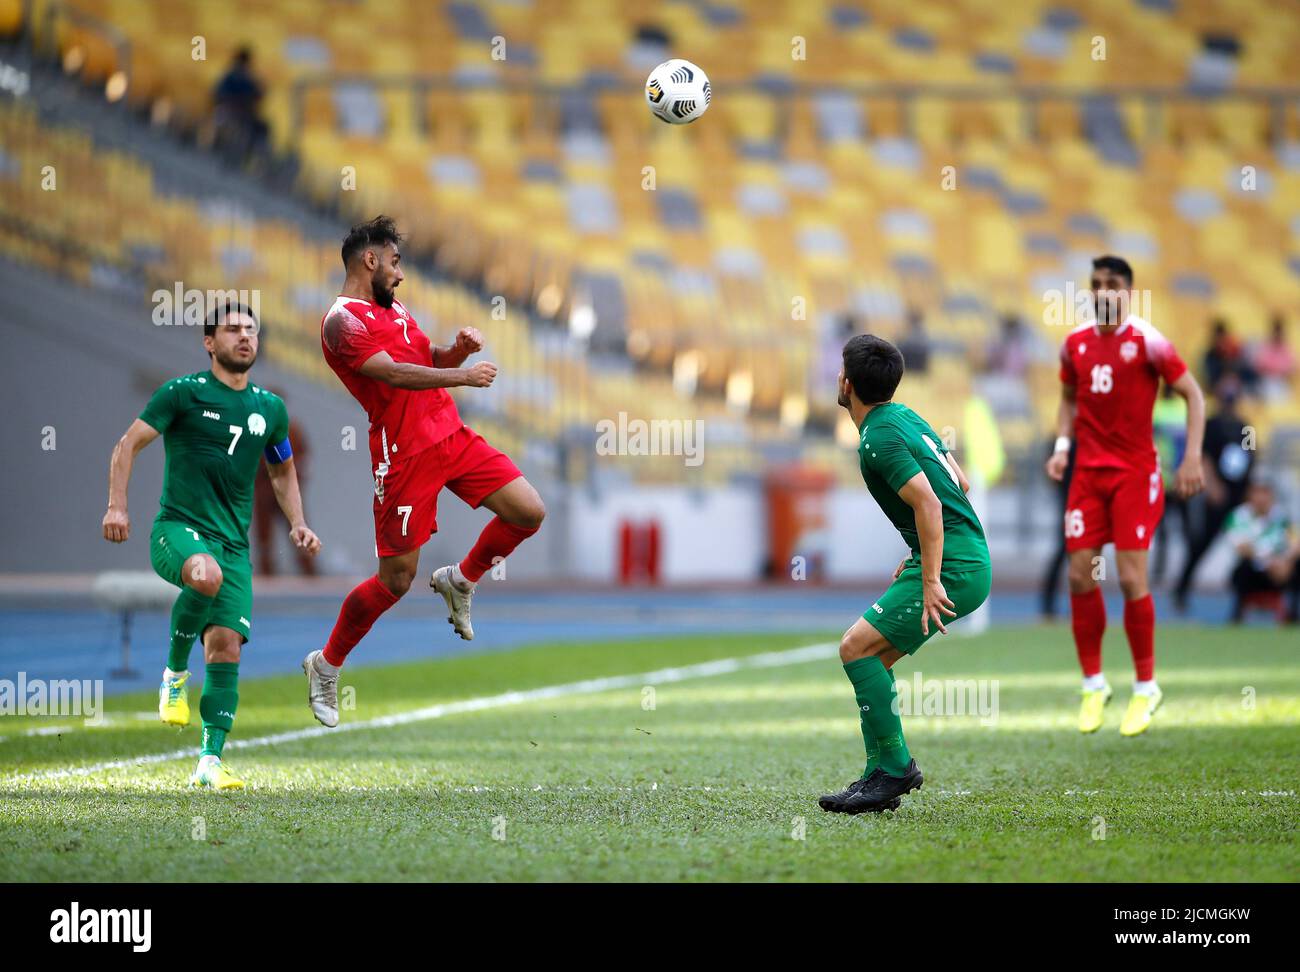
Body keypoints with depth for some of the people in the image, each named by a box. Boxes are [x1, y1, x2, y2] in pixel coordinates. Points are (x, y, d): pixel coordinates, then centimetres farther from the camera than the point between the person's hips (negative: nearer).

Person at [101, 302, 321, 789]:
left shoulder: (270, 408, 13)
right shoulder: (183, 392, -1)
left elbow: (282, 471, 28)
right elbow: (129, 444, 0)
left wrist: (298, 523, 13)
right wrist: (117, 505, -11)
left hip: (234, 543, 5)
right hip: (178, 527, -5)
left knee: (226, 646, -7)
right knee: (206, 575, -38)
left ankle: (210, 761, -1)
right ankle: (174, 674, -14)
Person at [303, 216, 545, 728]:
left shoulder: (394, 308, 18)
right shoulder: (343, 321, -11)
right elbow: (393, 373, -21)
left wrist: (458, 349, 5)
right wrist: (463, 376, -19)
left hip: (452, 435, 8)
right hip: (405, 454, -8)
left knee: (529, 512, -4)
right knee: (396, 579, -3)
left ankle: (460, 580, 20)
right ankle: (326, 665, 16)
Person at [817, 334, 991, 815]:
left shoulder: (879, 438, -14)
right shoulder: (905, 416, 16)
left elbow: (928, 503, -24)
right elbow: (960, 483, 23)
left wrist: (930, 581, -24)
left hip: (953, 568, -10)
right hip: (967, 557, 10)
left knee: (857, 647, -12)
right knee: (872, 657, 12)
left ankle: (895, 769, -10)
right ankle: (884, 774, 11)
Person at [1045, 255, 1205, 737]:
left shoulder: (1146, 341, -9)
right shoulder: (1075, 344, 5)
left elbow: (1193, 394, -4)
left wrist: (1192, 456, -12)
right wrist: (1062, 446, 4)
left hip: (1135, 472, -4)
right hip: (1088, 471, 4)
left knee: (1132, 578, -9)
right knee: (1080, 578, -1)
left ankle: (1146, 688, 5)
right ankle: (1093, 684, 12)